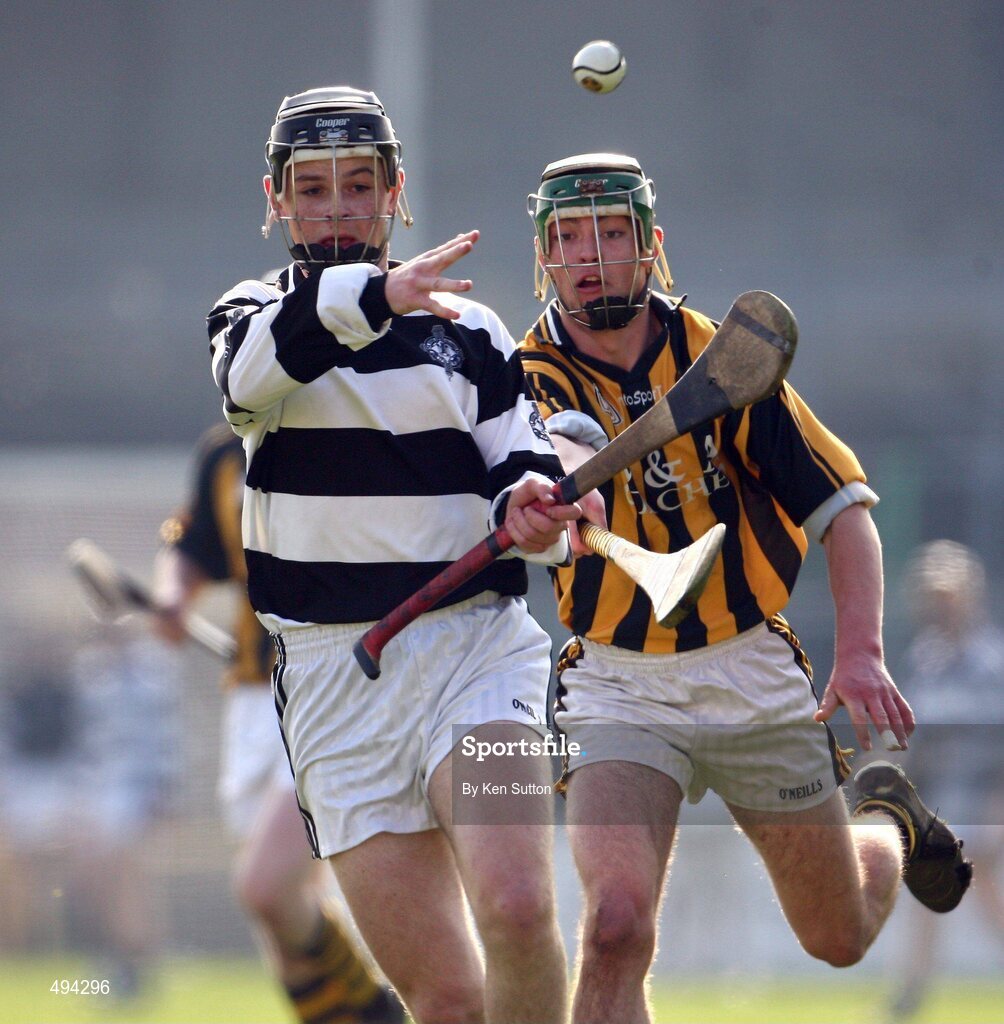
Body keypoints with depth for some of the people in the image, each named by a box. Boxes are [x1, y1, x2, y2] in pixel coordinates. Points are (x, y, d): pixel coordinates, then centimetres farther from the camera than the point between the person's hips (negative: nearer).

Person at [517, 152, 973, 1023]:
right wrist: (569, 479, -58)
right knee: (616, 925, -25)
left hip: (757, 684, 1)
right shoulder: (531, 375, -8)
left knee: (841, 937, 17)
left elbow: (843, 508, -5)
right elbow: (564, 438, -33)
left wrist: (860, 651, -20)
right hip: (619, 690, -1)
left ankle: (888, 822, 51)